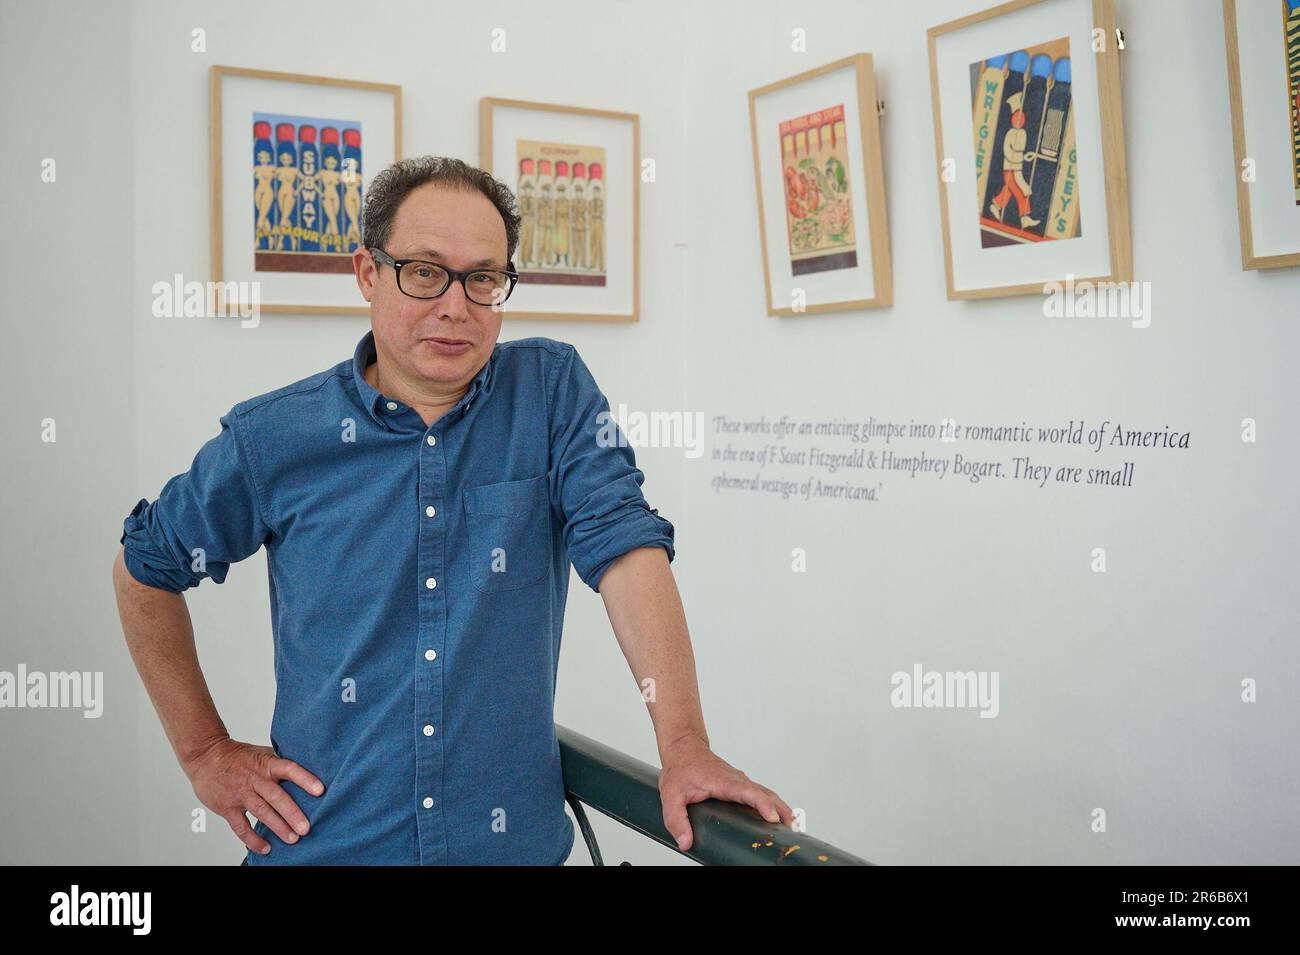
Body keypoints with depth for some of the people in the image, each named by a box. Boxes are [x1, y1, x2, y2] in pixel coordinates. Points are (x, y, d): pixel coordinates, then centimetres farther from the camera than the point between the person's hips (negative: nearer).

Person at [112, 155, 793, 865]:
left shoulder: (553, 388, -6)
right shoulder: (272, 437, -6)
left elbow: (624, 542, -16)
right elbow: (145, 568, 7)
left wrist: (684, 746, -25)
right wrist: (205, 751, 4)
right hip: (323, 838, 0)